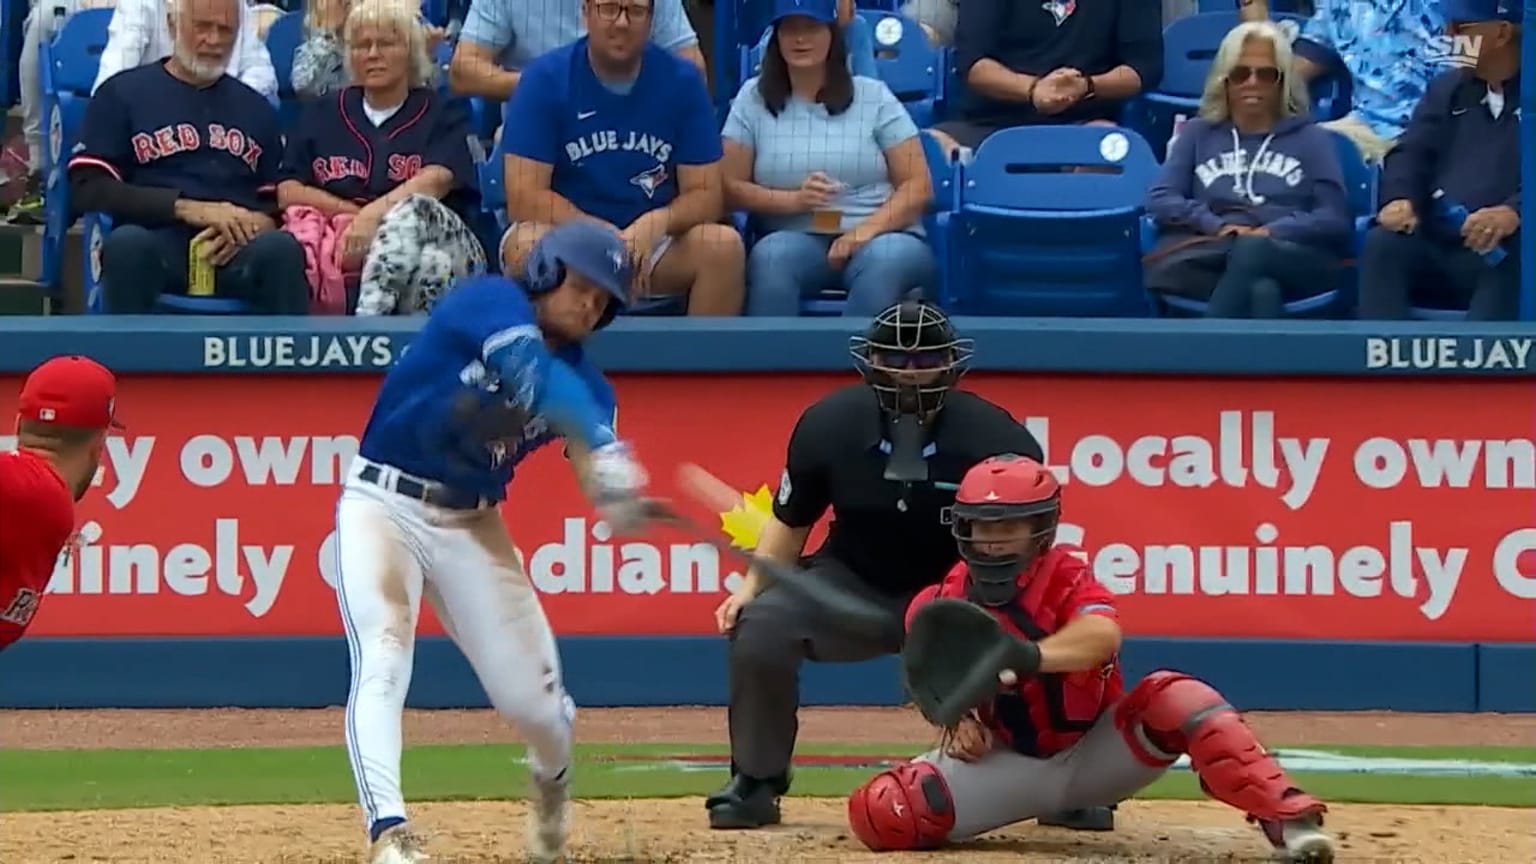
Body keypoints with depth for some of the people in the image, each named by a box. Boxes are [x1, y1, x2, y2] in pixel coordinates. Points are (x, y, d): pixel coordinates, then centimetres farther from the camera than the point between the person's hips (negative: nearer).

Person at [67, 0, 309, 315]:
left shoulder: (256, 109, 25)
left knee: (281, 249, -32)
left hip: (238, 253, 2)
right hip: (157, 245, -2)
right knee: (127, 245, -37)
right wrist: (186, 208, -8)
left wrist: (245, 227, -6)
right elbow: (87, 189, 2)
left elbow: (279, 204, 20)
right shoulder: (123, 94, 14)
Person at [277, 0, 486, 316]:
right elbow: (288, 192, 11)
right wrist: (356, 214, -5)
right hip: (342, 244, 2)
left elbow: (437, 179, -6)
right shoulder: (321, 115, 22)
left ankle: (367, 320, -55)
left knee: (414, 210, -37)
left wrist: (374, 215, -23)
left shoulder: (443, 113, 14)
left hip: (432, 237, -2)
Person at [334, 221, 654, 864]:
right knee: (382, 662, -23)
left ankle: (551, 781, 36)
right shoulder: (490, 301, -13)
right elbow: (533, 370, -32)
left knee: (532, 697, 2)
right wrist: (604, 446, -46)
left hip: (471, 526, 5)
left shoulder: (583, 383, 3)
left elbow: (599, 475, -12)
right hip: (383, 507, -5)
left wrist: (617, 495, -37)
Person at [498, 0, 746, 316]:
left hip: (654, 245, 2)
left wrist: (657, 224, -24)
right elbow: (525, 198, -14)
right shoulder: (546, 78, -8)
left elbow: (704, 196, -2)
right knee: (528, 245, -34)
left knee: (724, 245, -26)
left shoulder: (682, 81, -1)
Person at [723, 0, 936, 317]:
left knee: (884, 259, -37)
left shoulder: (873, 96, 7)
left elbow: (918, 186, 4)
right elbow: (729, 187, 5)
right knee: (771, 255, -35)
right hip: (797, 240, 1)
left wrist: (866, 229, -15)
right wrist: (793, 200, -14)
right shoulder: (754, 99, 9)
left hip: (880, 237, -1)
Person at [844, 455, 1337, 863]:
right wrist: (958, 719, -16)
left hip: (1097, 752, -3)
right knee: (880, 813, -21)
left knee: (1175, 698, -33)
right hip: (1012, 766, 3)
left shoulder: (1065, 577, -19)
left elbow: (1102, 633, -43)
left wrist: (1025, 656, -61)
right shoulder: (941, 606, -10)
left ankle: (1287, 819, -37)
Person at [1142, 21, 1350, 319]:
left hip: (1291, 260, -1)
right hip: (1211, 254, 1)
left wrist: (1270, 232, -10)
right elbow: (1160, 200, 12)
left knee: (1251, 252, -40)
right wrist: (1216, 226, -8)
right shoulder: (1199, 133, 27)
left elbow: (1335, 219, 8)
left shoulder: (1312, 139, 23)